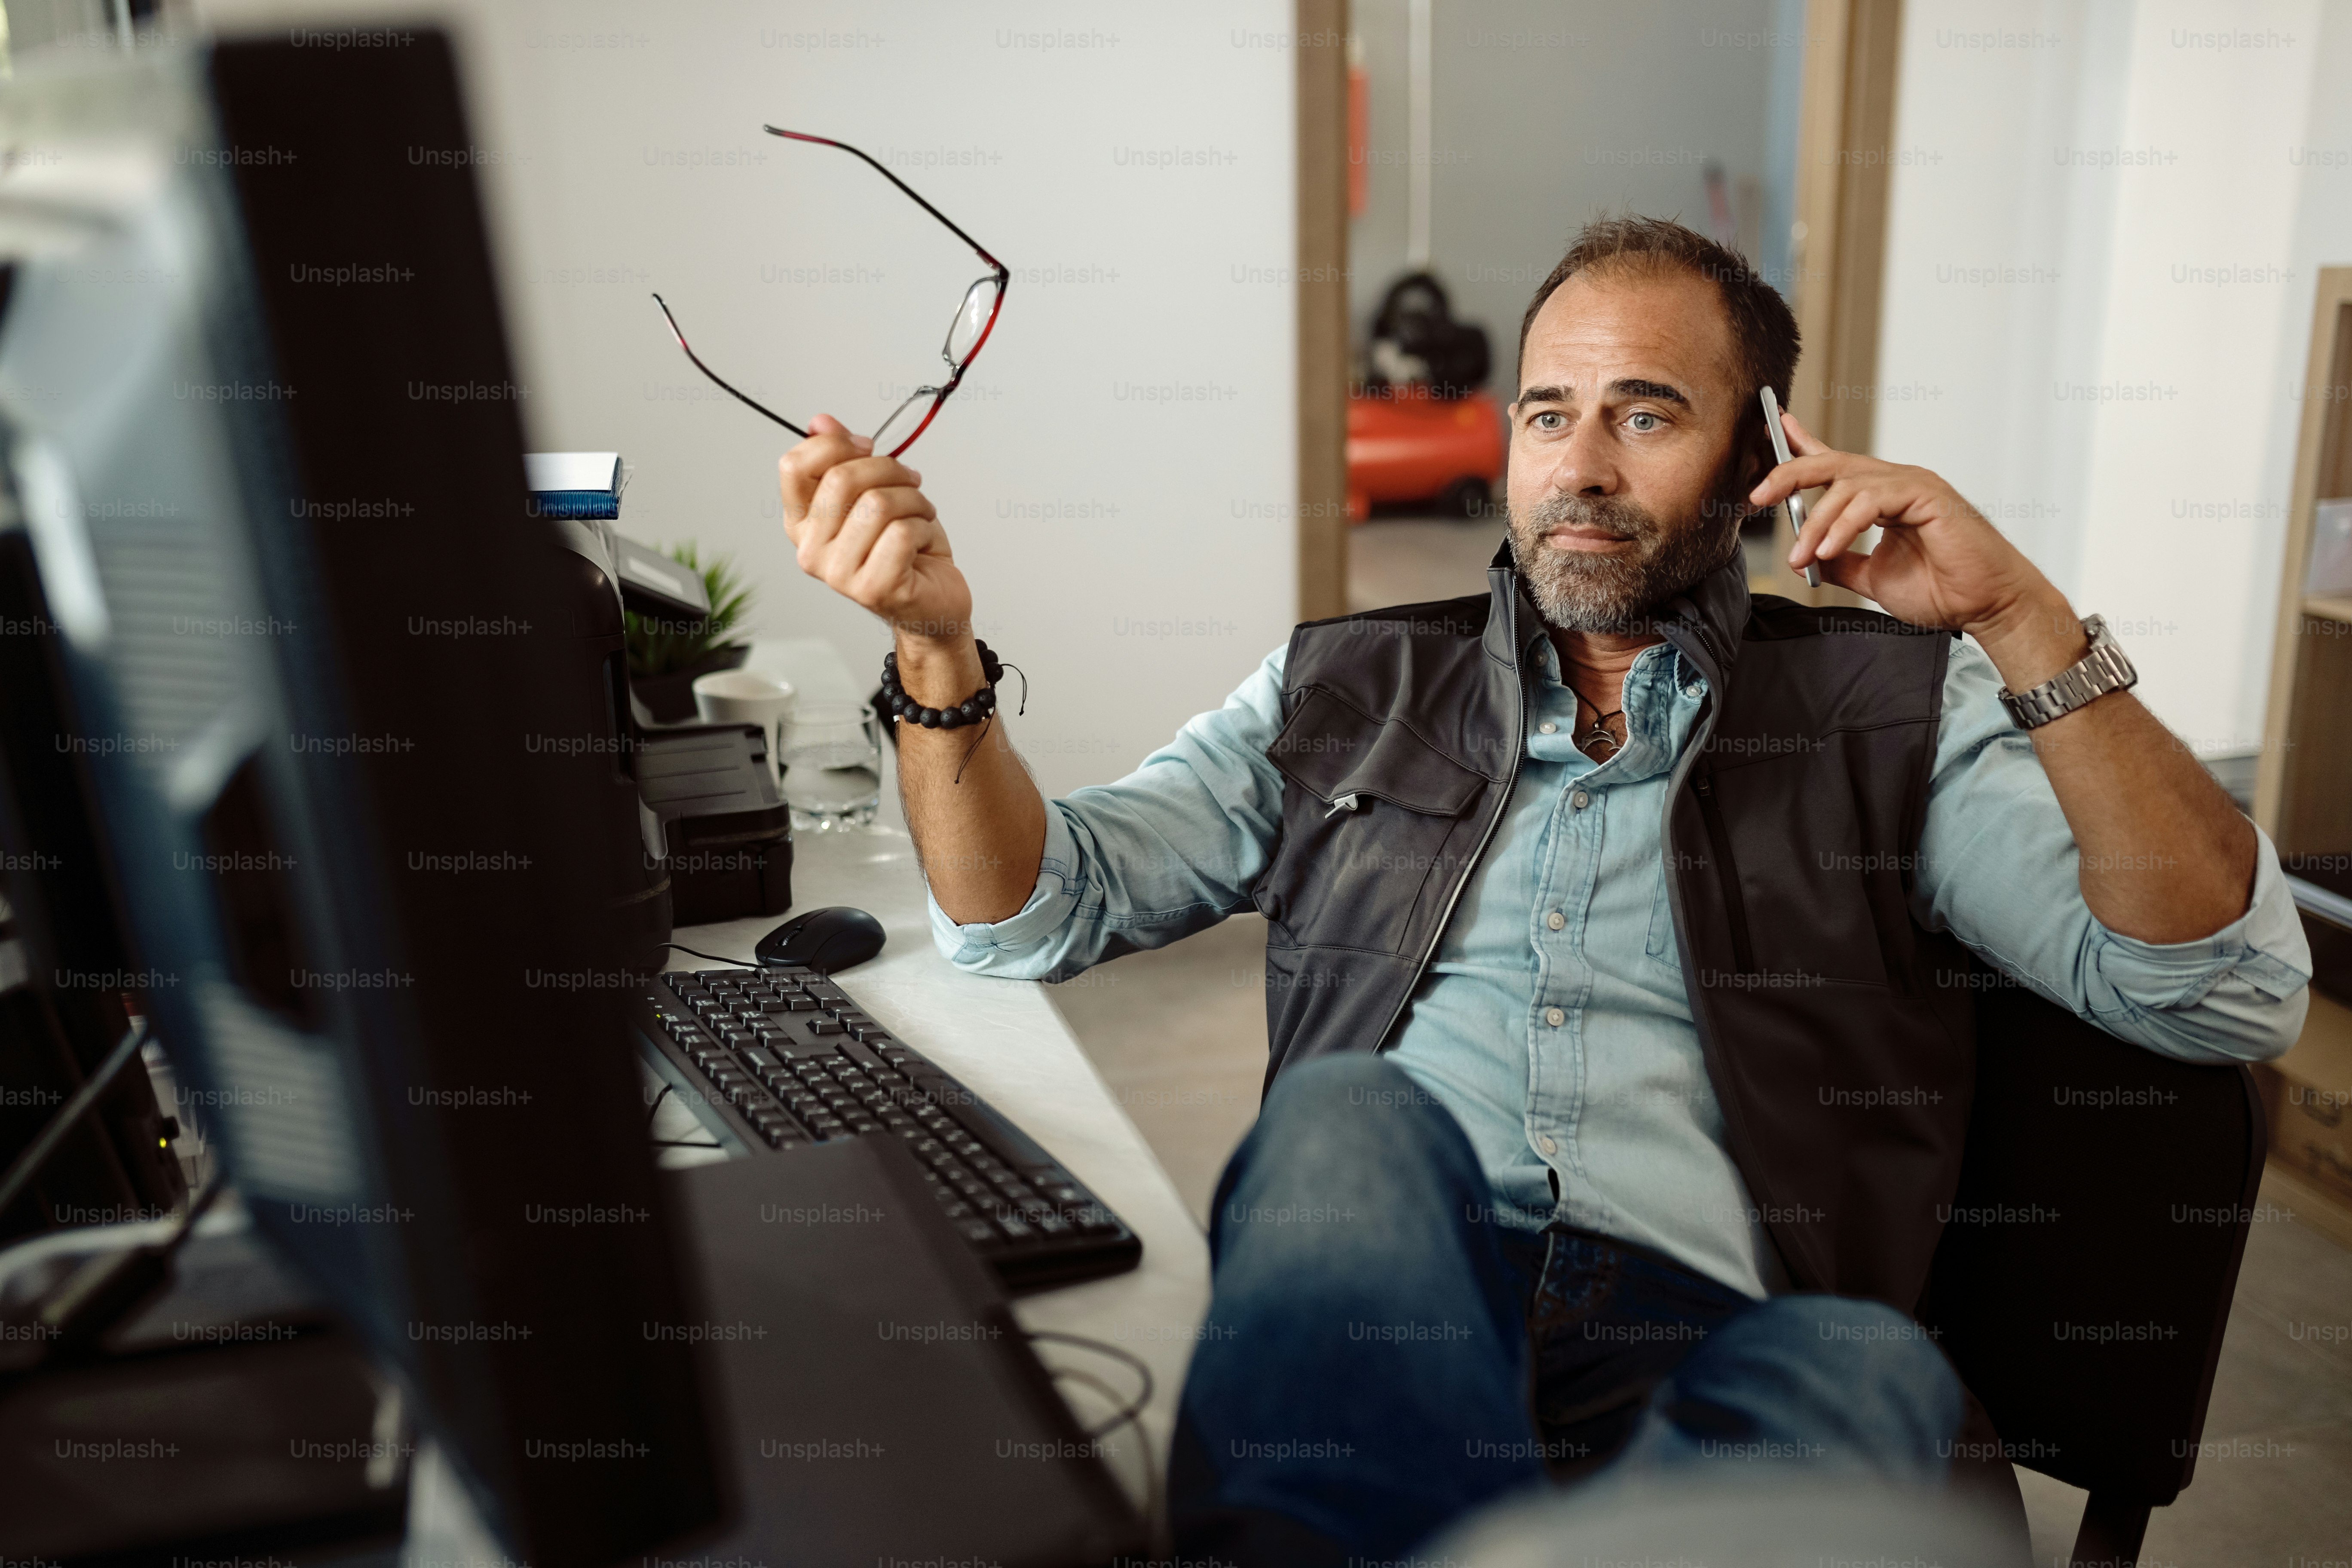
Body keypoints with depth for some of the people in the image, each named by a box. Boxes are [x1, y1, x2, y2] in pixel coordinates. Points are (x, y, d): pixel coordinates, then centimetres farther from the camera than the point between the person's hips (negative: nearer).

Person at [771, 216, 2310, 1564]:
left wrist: (2025, 624, -6)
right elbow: (1032, 914, 12)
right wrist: (940, 642, -5)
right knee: (1351, 1113, -31)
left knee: (1872, 1369, -33)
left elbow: (2226, 993, 4)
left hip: (1712, 1330, 0)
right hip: (1375, 1289, 1)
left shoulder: (1889, 711, 14)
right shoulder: (1347, 690, 18)